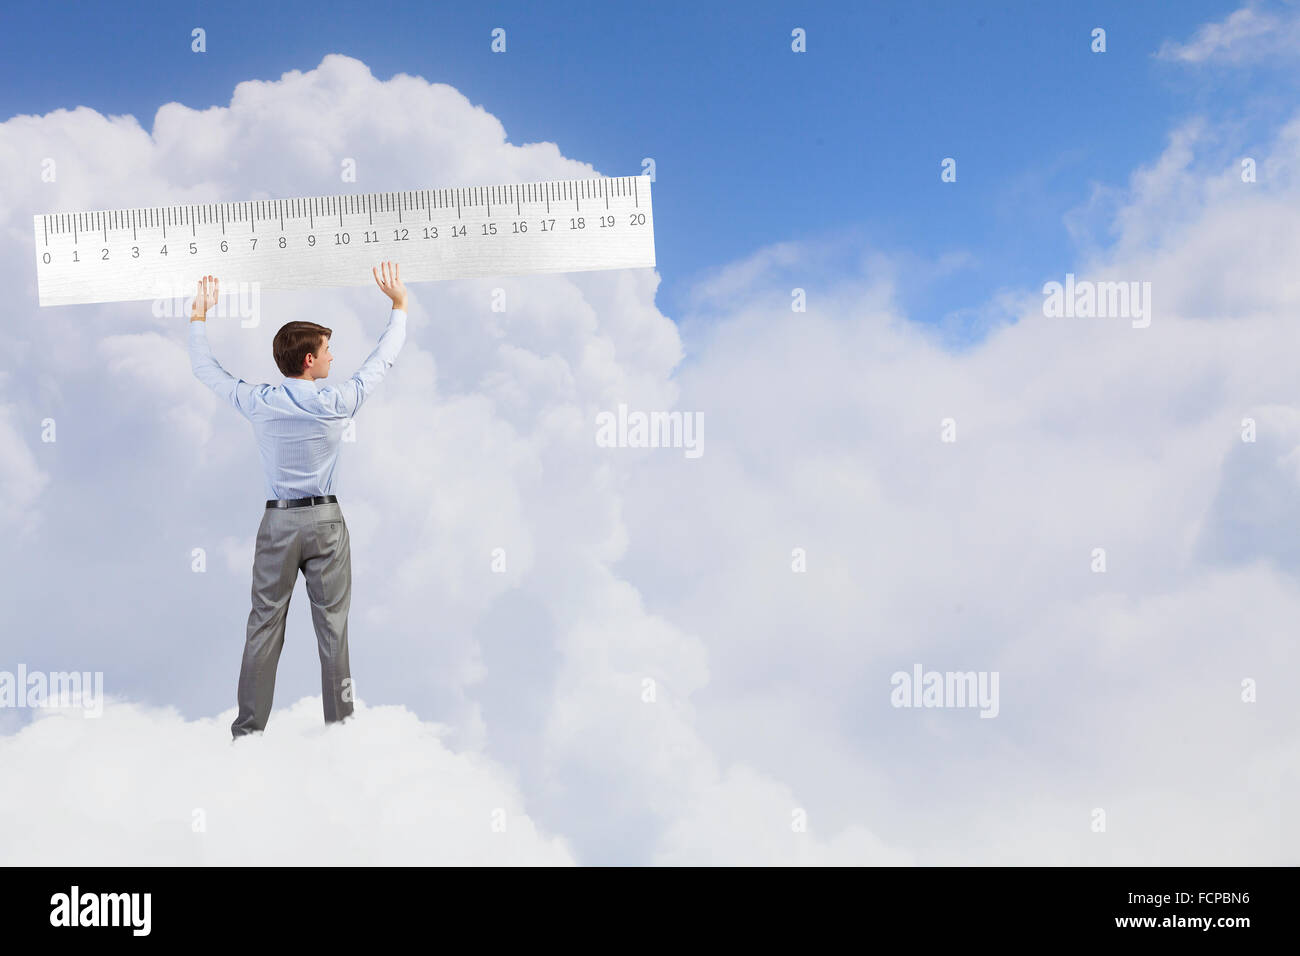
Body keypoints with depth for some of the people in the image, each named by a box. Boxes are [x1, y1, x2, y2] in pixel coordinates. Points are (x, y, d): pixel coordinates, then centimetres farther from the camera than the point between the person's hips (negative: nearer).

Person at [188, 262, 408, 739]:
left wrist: (198, 316, 24)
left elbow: (205, 369, 11)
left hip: (277, 522, 1)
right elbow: (382, 360, 4)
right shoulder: (336, 403, -10)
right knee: (332, 625, 6)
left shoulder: (259, 403, -5)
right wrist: (399, 305, 15)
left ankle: (249, 727, 11)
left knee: (264, 625, 7)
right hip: (326, 521, -1)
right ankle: (339, 723, 12)